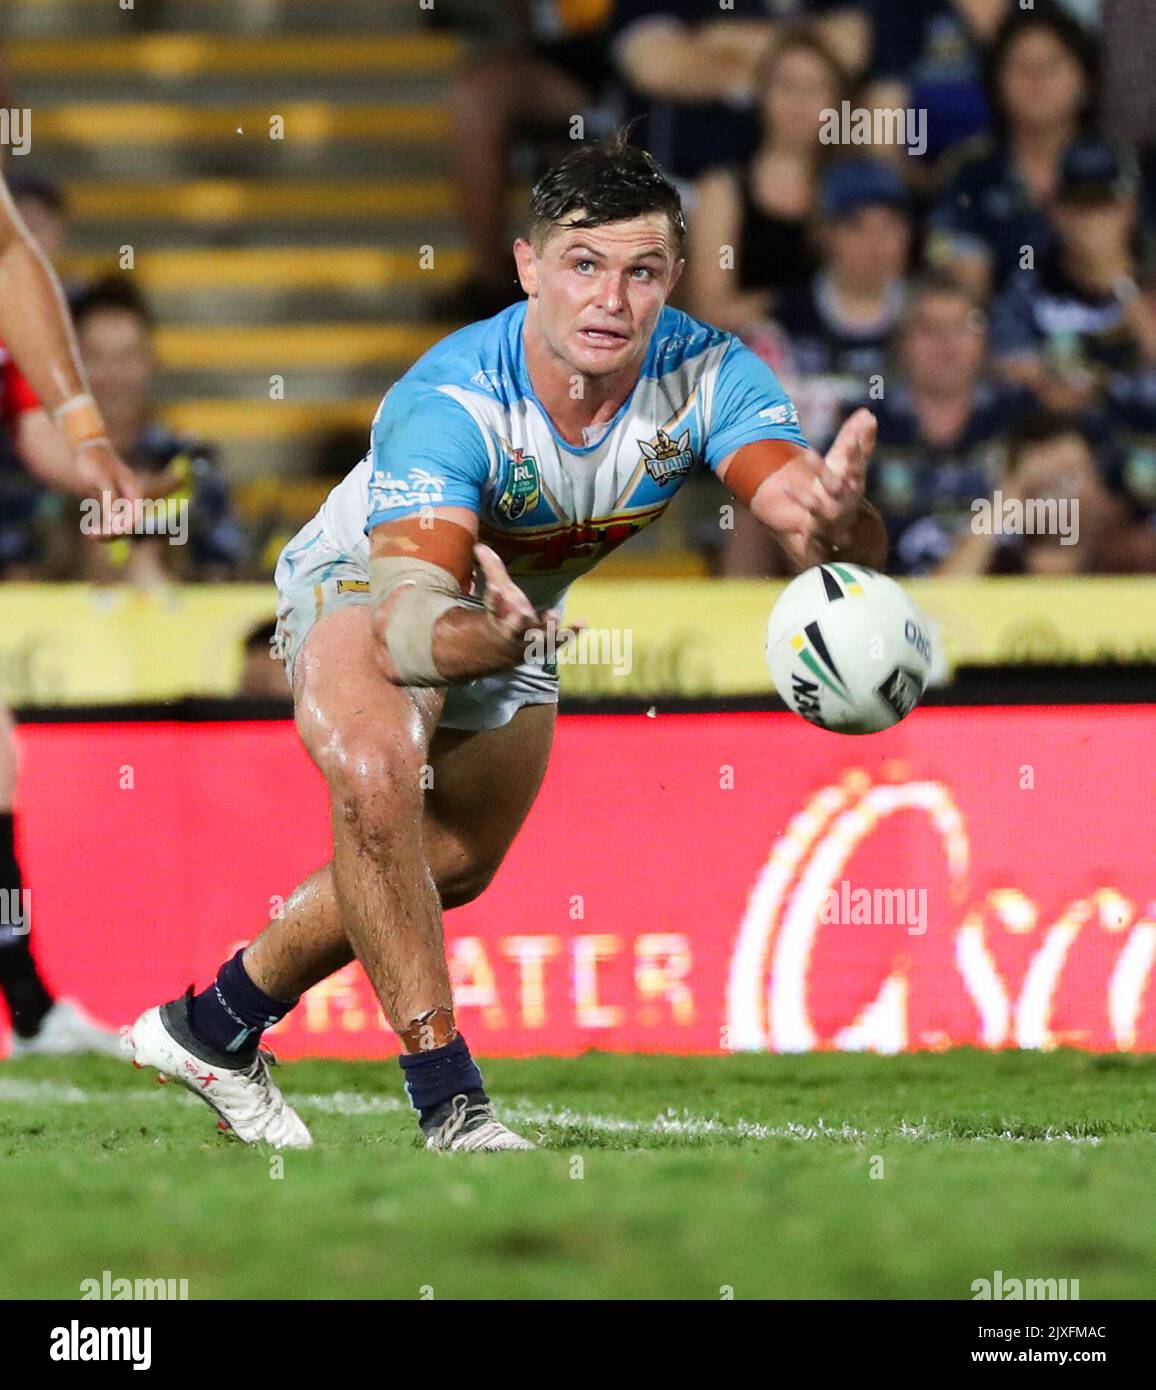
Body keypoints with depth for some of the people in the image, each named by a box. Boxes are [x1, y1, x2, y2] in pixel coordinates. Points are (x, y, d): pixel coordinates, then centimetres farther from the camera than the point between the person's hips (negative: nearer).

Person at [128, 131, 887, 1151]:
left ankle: (213, 1028, 40)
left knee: (454, 868, 20)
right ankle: (449, 1101, -25)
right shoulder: (446, 402, -41)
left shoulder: (706, 377, -31)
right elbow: (405, 624, -51)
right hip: (362, 577, -6)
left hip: (515, 607, 6)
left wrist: (837, 521, -70)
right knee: (378, 778, -35)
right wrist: (479, 637, -75)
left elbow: (844, 543, -44)